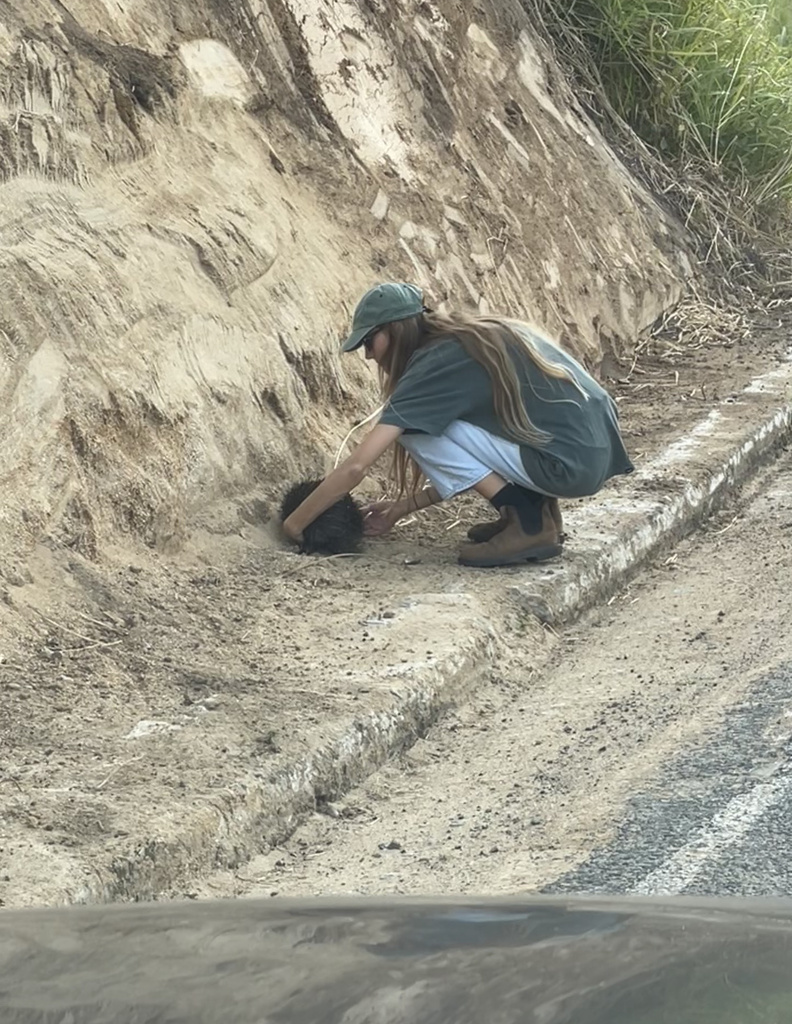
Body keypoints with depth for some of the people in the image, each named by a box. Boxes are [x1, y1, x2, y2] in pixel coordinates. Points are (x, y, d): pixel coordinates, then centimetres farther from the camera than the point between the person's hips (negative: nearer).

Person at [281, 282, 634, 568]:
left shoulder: (435, 364, -9)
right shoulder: (470, 342, 16)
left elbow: (356, 466, -11)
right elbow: (463, 468, 24)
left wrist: (295, 522, 0)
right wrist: (401, 508, 23)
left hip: (573, 465, -9)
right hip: (600, 450, 9)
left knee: (419, 430, -5)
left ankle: (530, 526, -7)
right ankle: (539, 507, 12)